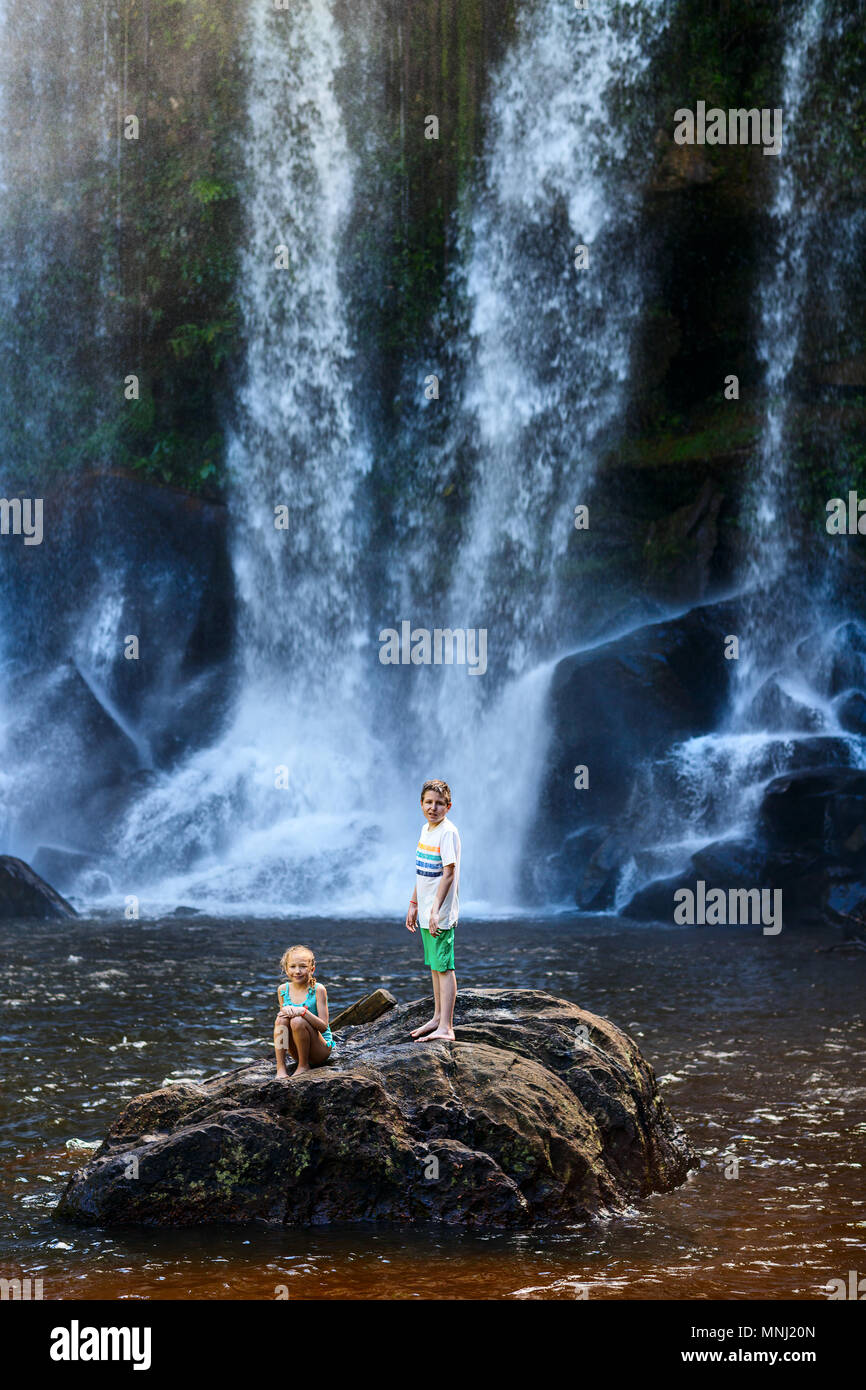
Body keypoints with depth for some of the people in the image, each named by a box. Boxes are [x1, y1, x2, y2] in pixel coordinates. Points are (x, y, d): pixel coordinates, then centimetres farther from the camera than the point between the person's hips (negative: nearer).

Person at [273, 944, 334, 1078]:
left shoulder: (318, 989, -10)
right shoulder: (283, 990, 3)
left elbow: (323, 1026, -15)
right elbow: (282, 1022, 7)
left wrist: (303, 1011, -30)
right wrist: (285, 1012, -16)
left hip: (321, 1050, -4)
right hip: (296, 1051, 4)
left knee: (297, 1021, -30)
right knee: (281, 1017, -21)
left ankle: (304, 1066, -12)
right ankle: (280, 1068, -23)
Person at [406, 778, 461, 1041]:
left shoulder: (448, 832, -15)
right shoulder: (426, 829, 12)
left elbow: (449, 873, -20)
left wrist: (435, 910, -25)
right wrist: (414, 904, 20)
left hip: (441, 914, -9)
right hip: (425, 912, 9)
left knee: (444, 967, -9)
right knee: (434, 966, 17)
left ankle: (446, 1029, -11)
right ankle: (438, 1018, 28)